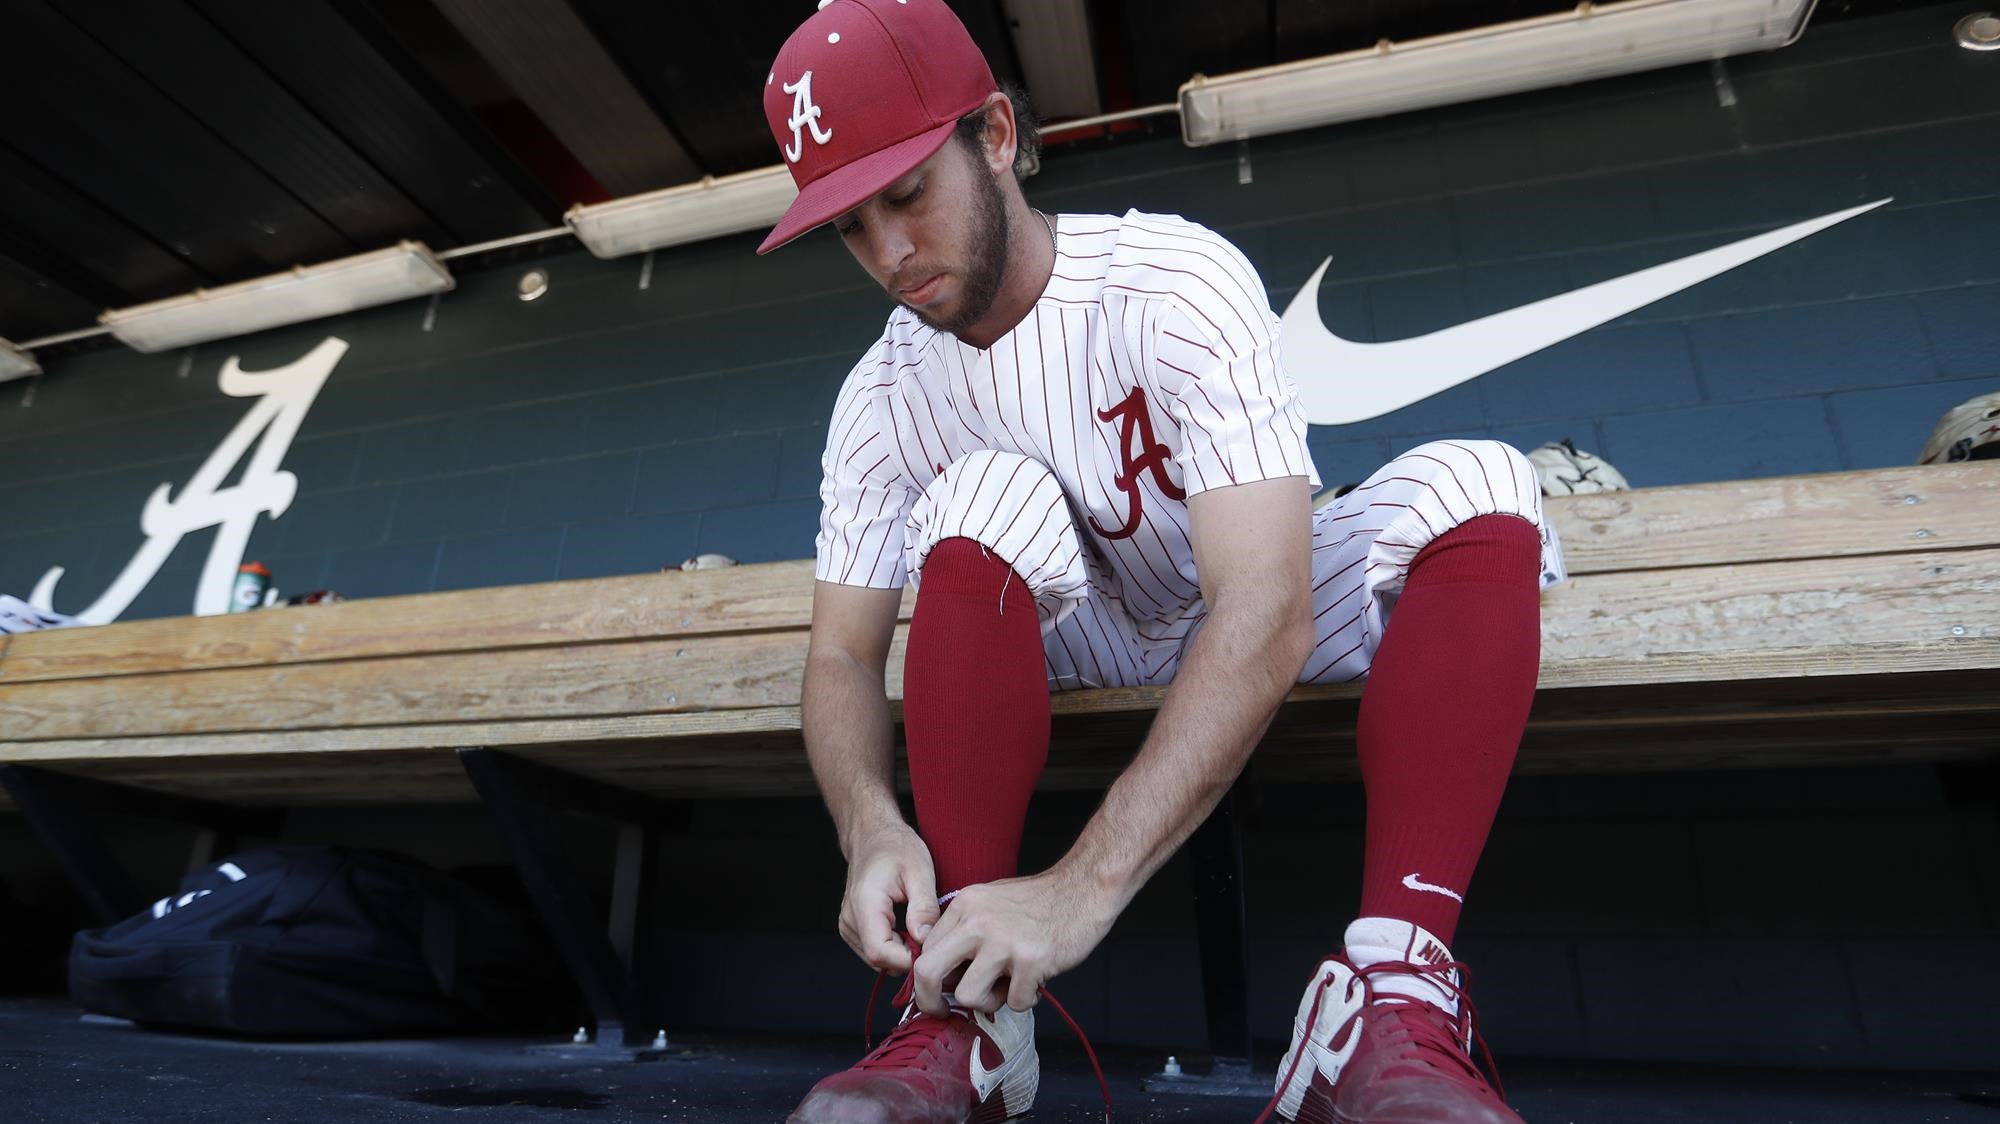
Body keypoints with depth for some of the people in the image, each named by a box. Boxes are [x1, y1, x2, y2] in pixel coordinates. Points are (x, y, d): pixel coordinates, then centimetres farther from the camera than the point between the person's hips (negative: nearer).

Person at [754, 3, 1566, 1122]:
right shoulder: (882, 399, -11)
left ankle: (1395, 999, -35)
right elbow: (842, 658, -11)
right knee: (985, 494, -29)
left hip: (1253, 639, -1)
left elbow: (1269, 616, -35)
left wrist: (1084, 885, -42)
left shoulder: (1178, 282, -24)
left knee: (1476, 482, -26)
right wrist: (871, 826, -34)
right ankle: (964, 1018, -29)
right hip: (1074, 640, 2)